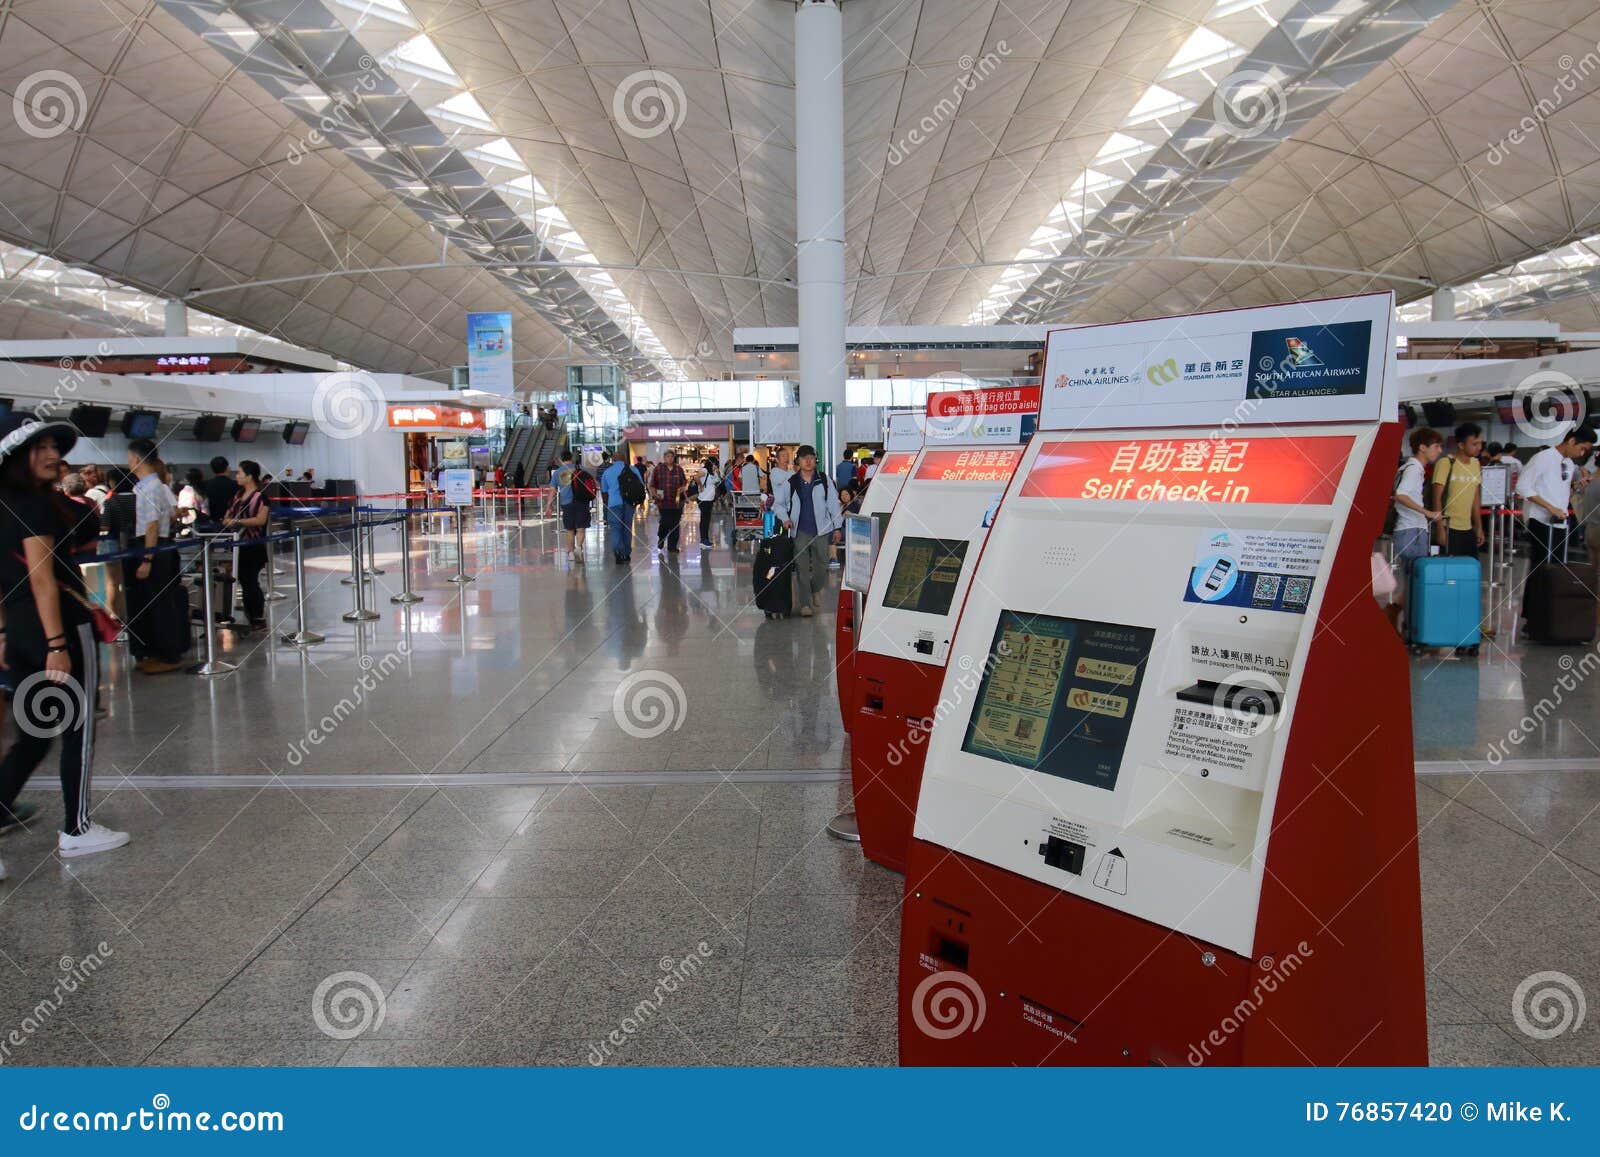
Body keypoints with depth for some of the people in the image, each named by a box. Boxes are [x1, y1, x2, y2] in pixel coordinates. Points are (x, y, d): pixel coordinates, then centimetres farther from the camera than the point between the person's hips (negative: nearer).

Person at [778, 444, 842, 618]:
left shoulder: (824, 480, 5)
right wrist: (785, 519, -4)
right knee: (802, 568, -2)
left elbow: (833, 504, 8)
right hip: (800, 531, 0)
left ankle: (816, 591, 34)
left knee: (821, 565, 6)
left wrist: (837, 527, 5)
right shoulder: (790, 482, 4)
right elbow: (780, 504, 13)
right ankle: (805, 603, 4)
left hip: (821, 530, 1)